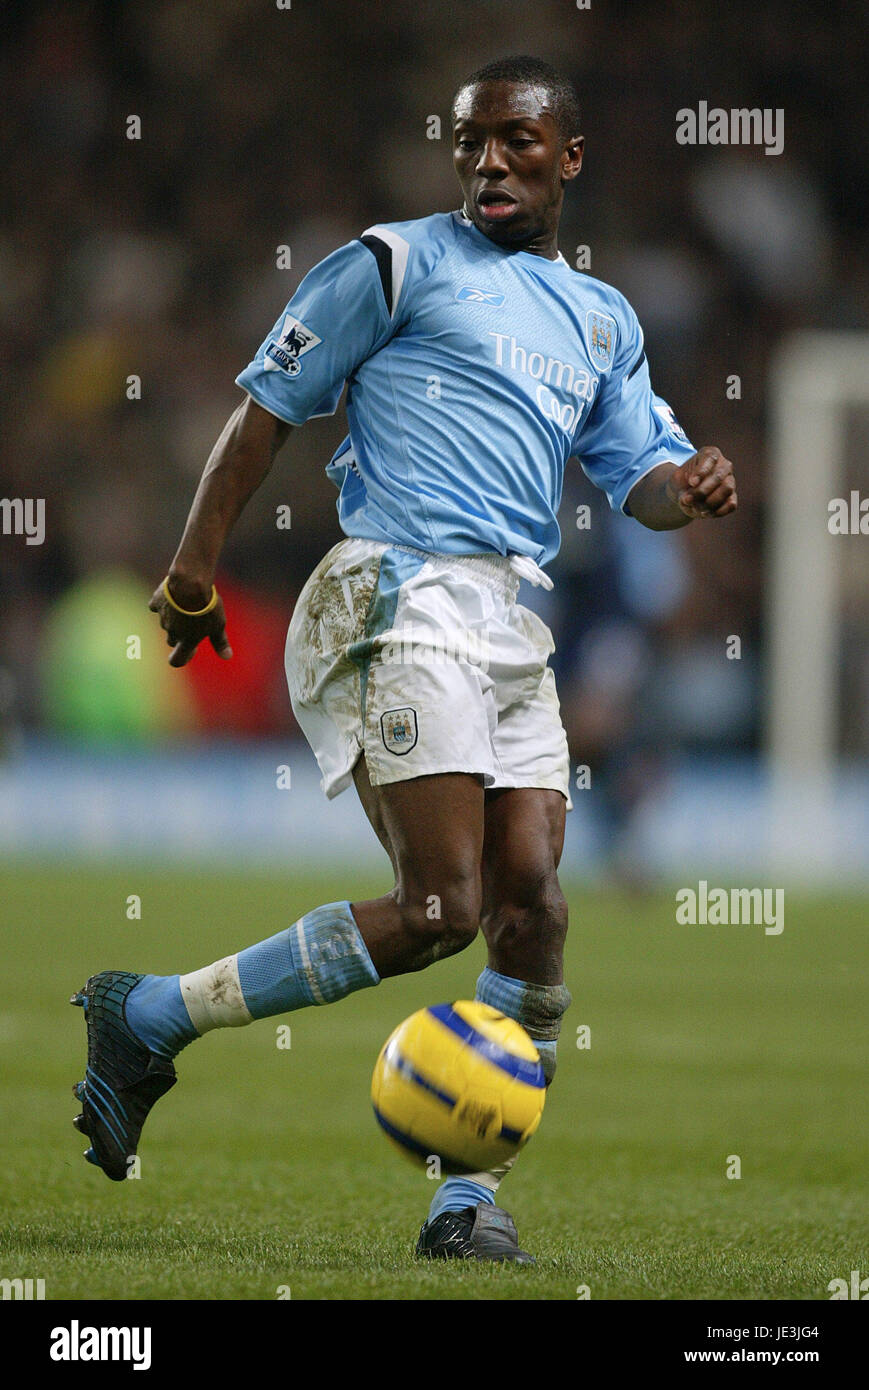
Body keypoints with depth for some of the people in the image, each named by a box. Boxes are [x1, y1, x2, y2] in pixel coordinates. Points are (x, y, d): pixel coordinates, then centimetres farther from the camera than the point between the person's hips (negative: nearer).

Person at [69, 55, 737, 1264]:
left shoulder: (603, 322, 22)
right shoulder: (399, 263, 4)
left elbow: (638, 475, 19)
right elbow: (271, 405, 5)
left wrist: (687, 485, -6)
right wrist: (195, 565, 0)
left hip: (513, 627, 7)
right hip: (405, 597, -7)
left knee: (532, 906, -5)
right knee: (441, 910, -17)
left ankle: (471, 1197, 2)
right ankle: (153, 1018, -6)